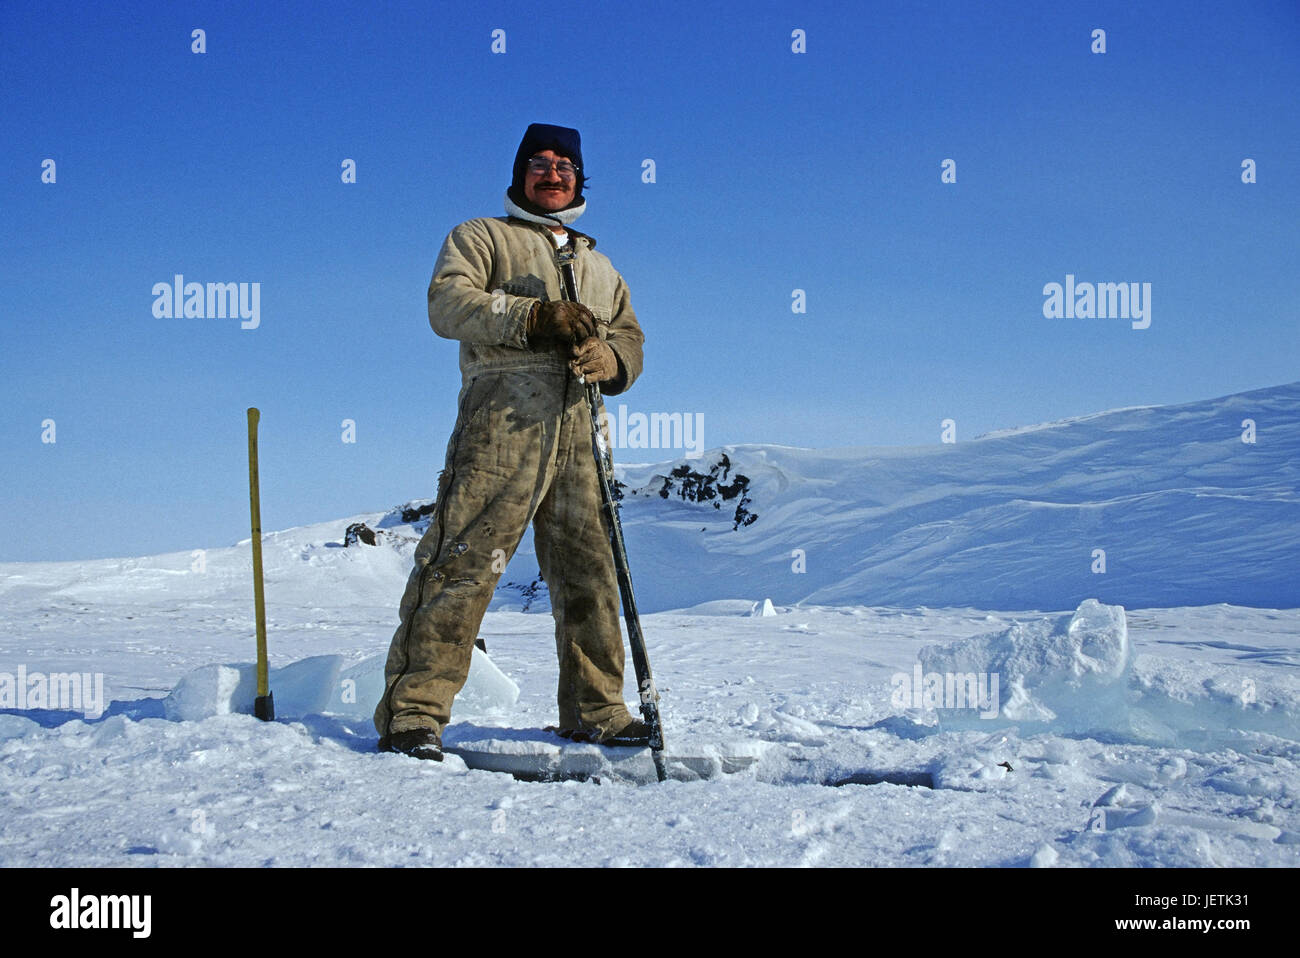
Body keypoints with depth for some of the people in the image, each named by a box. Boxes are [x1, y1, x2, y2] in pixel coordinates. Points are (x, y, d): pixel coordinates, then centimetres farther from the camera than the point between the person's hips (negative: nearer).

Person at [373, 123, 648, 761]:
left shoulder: (597, 265, 31)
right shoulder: (479, 238, 15)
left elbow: (630, 339, 21)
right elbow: (449, 303, -2)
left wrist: (608, 358, -4)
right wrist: (536, 316, -15)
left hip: (577, 428, 5)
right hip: (501, 420, -5)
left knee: (589, 573, 5)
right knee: (464, 560, -13)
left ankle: (596, 710, 15)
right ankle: (413, 712, -12)